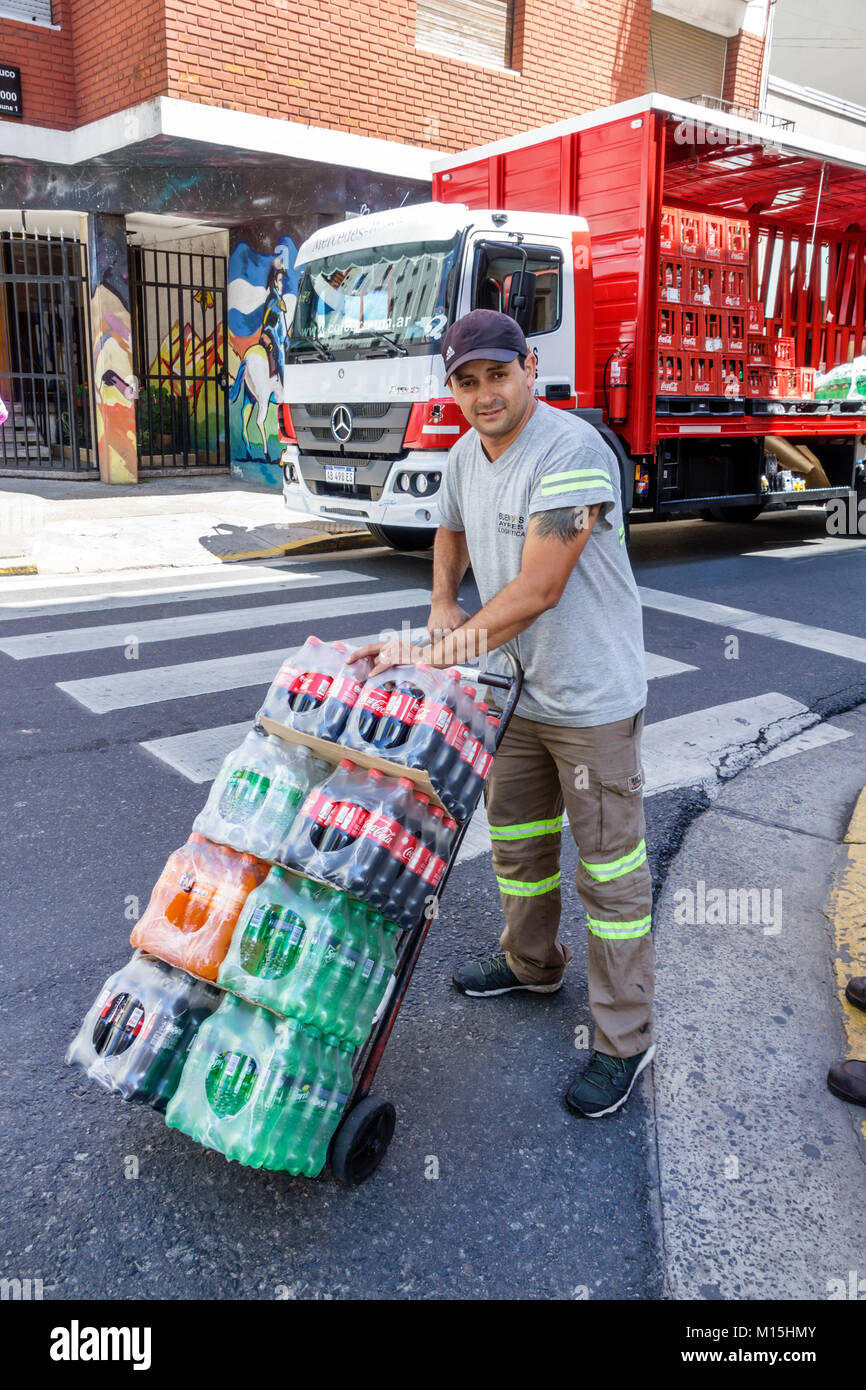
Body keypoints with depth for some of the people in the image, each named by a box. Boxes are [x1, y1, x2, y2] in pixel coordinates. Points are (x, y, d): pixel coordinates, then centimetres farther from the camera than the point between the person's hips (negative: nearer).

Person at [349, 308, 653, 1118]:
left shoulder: (573, 452, -23)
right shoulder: (465, 456, 5)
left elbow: (538, 589, -27)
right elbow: (451, 533, 25)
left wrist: (438, 652, -24)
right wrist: (442, 604, 7)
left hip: (591, 696, -8)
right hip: (518, 687, 8)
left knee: (609, 865, 1)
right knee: (515, 836, 22)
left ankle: (624, 1041, 15)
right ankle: (531, 964, 45)